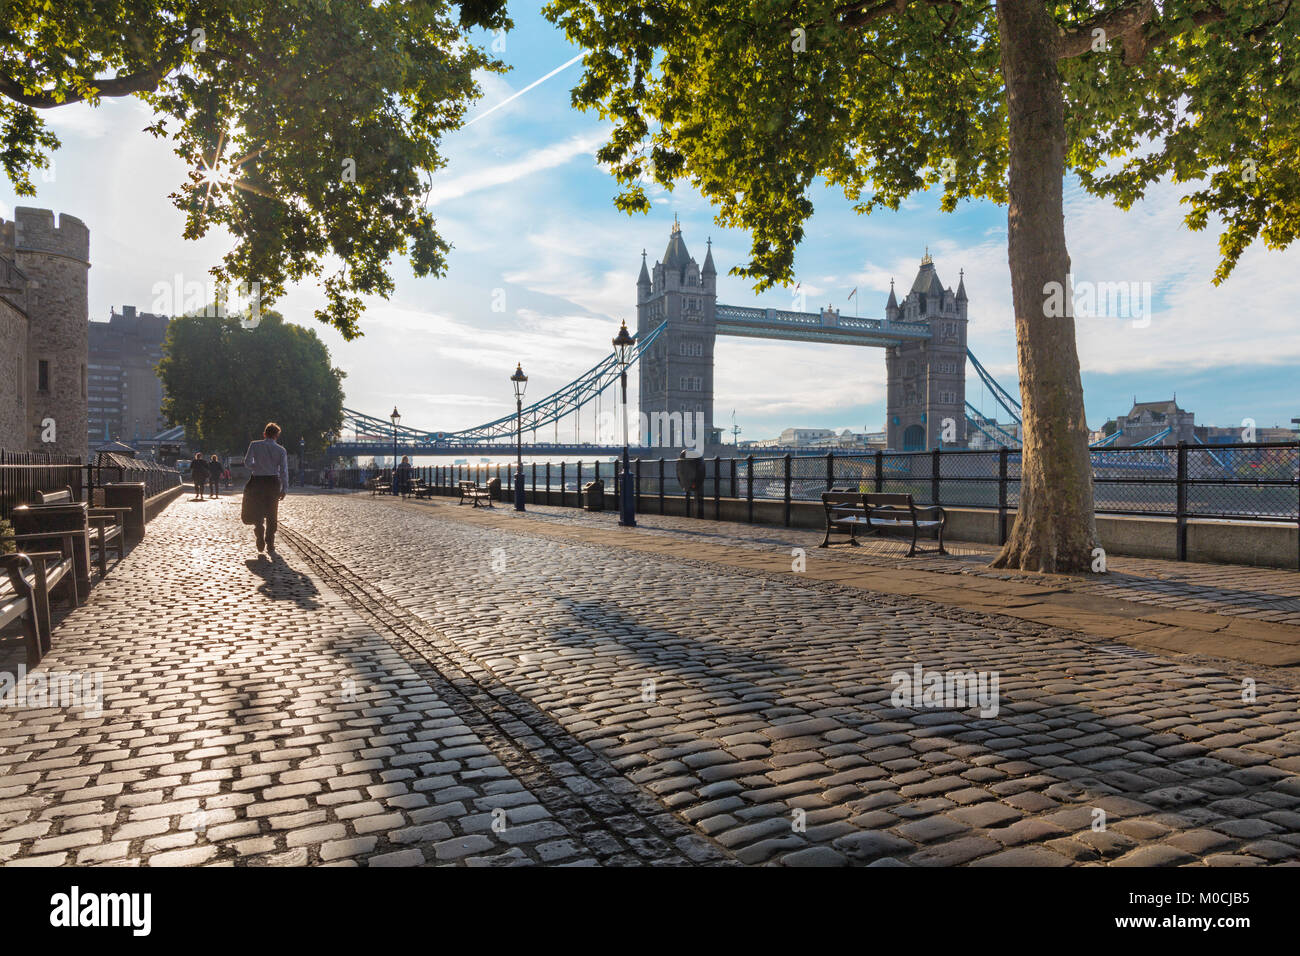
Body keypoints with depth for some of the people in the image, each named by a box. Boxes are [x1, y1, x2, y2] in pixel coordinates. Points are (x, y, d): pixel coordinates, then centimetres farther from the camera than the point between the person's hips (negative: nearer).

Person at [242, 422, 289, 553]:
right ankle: (270, 546, 14)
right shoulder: (281, 450, -2)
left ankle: (261, 544, -2)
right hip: (274, 482, 1)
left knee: (258, 514, 12)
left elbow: (247, 463, -6)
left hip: (258, 482, -1)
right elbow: (284, 471, -4)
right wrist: (284, 488, 0)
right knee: (272, 515, 11)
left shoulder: (254, 445, -4)